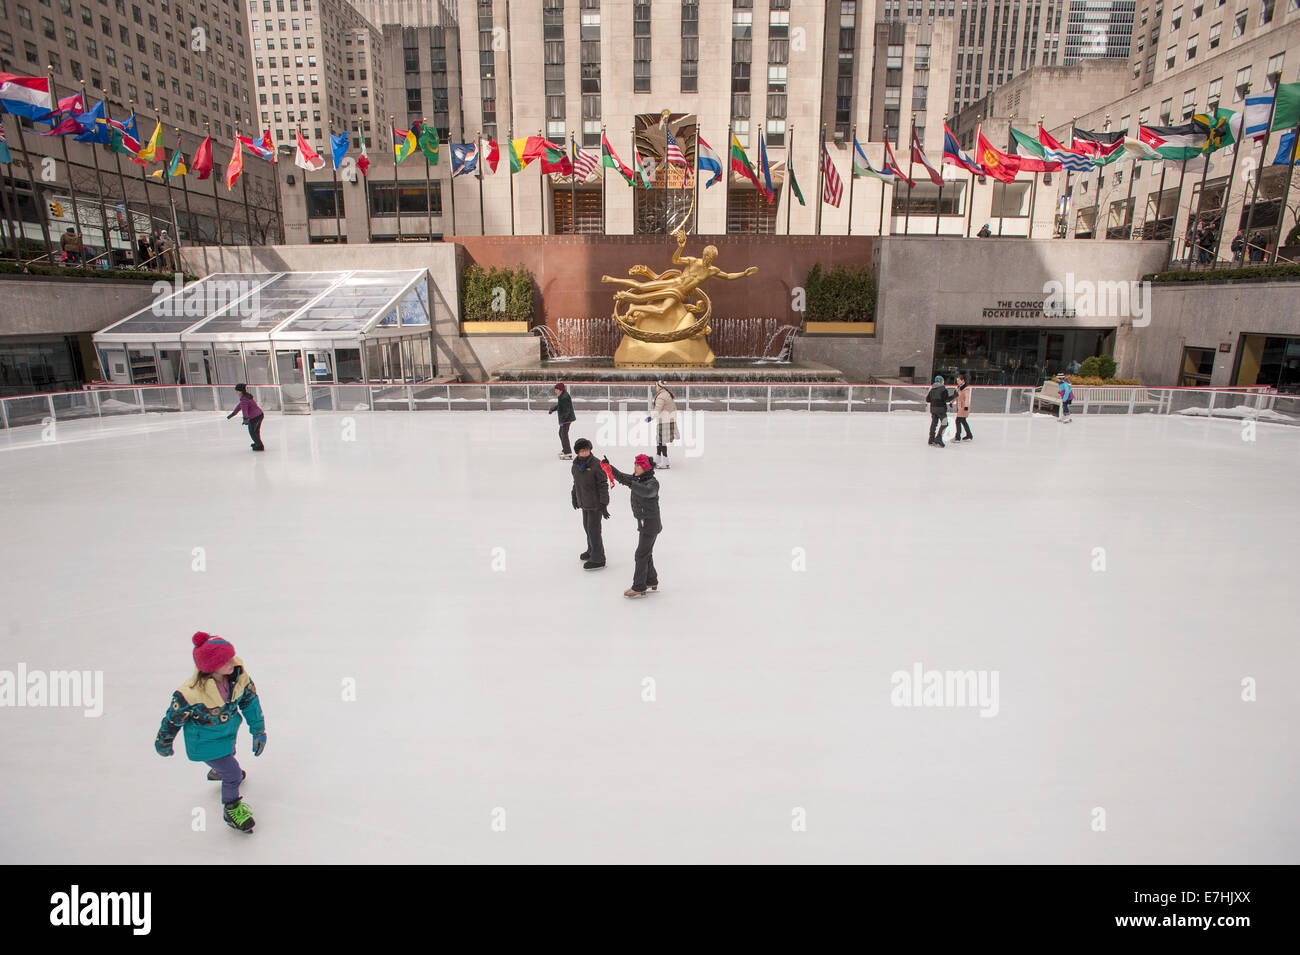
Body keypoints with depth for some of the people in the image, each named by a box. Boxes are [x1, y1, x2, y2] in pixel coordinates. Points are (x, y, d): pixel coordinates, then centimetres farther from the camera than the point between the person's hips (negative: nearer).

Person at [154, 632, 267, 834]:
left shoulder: (238, 673, -28)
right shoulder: (190, 694, -41)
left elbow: (250, 699, -10)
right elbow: (173, 719, -19)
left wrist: (259, 731, -3)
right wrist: (163, 743, 0)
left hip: (229, 731, 6)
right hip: (205, 742, -6)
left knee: (229, 756, 34)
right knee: (233, 774, 3)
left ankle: (217, 772, 71)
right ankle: (231, 809, 34)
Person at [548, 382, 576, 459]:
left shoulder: (565, 397, -23)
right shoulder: (561, 396, 9)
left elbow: (566, 410, -26)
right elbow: (558, 405, 24)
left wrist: (562, 420, -26)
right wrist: (552, 409, 10)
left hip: (567, 419, -11)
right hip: (564, 418, 11)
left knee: (564, 435, -13)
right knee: (561, 433, 24)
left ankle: (568, 454, -13)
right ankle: (565, 450, 40)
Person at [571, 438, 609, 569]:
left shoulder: (596, 465, -21)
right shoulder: (576, 464, 0)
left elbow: (603, 485, -18)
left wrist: (603, 505, -18)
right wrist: (574, 497, 22)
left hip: (596, 503, -7)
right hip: (584, 502, 7)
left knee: (593, 530, -2)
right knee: (587, 526, 20)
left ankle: (598, 559, 10)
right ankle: (592, 550, 41)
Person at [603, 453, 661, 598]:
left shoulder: (653, 482, -20)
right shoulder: (637, 479, 6)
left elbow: (647, 491, -42)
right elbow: (621, 477, 12)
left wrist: (630, 484, -47)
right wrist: (609, 466, -3)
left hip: (650, 524, -9)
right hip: (644, 522, 9)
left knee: (641, 555, -4)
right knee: (647, 553, 18)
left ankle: (638, 587, 4)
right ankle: (651, 582, 31)